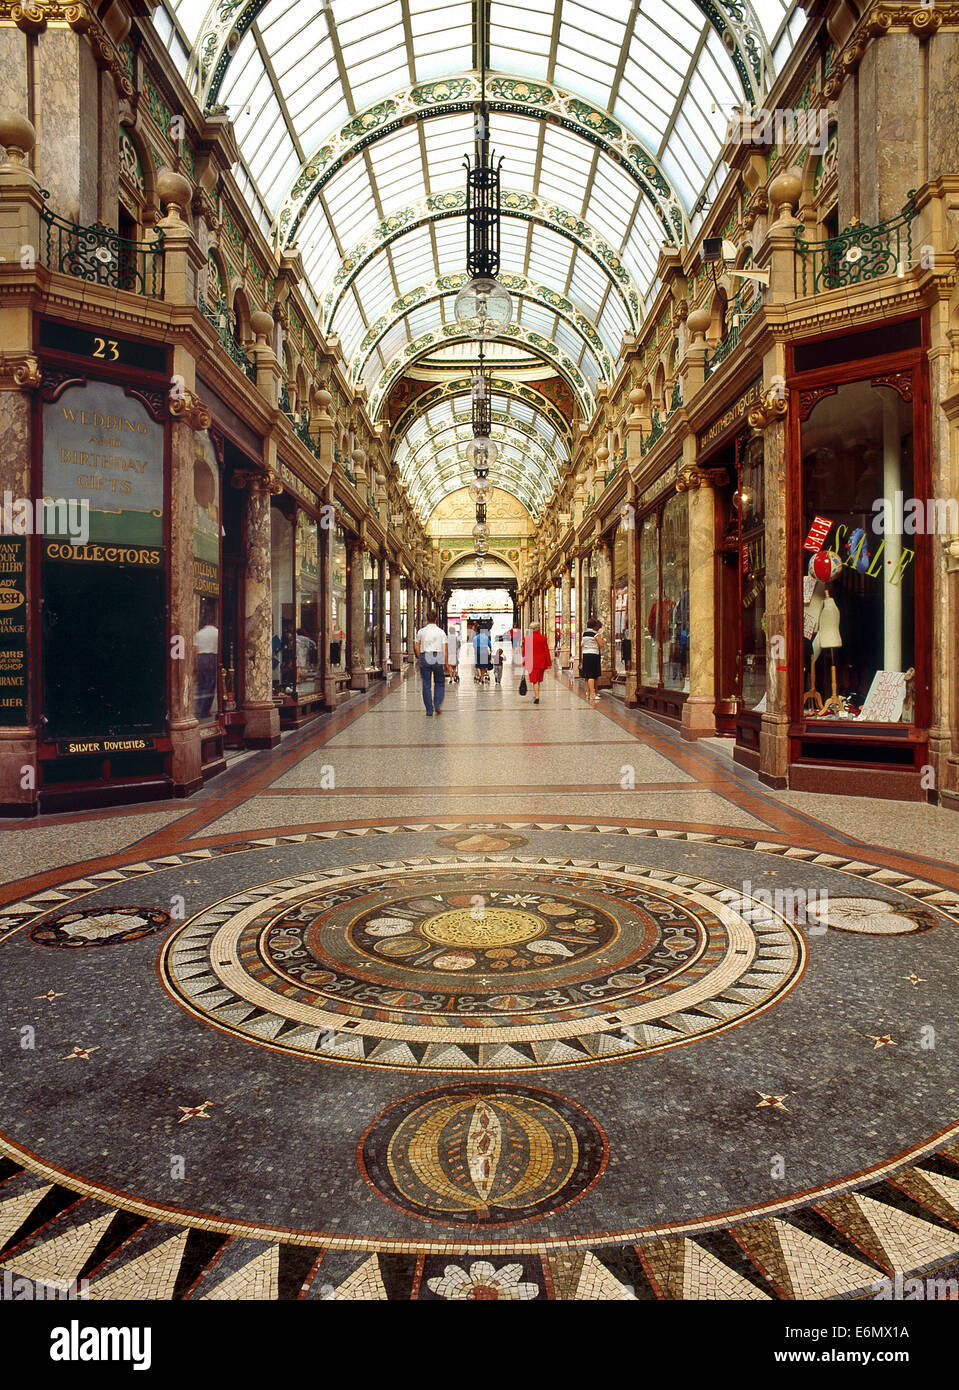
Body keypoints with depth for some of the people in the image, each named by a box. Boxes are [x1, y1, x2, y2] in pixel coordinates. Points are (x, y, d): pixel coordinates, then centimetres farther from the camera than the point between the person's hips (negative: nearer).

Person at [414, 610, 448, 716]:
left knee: (426, 685, 5)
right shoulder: (441, 632, 1)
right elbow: (444, 649, -2)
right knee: (439, 683, 16)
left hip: (425, 658, 0)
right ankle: (437, 704, -1)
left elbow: (416, 647, 2)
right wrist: (445, 664, 2)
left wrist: (420, 658, 12)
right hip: (438, 658, 0)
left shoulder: (421, 631, 3)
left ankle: (429, 710, 6)